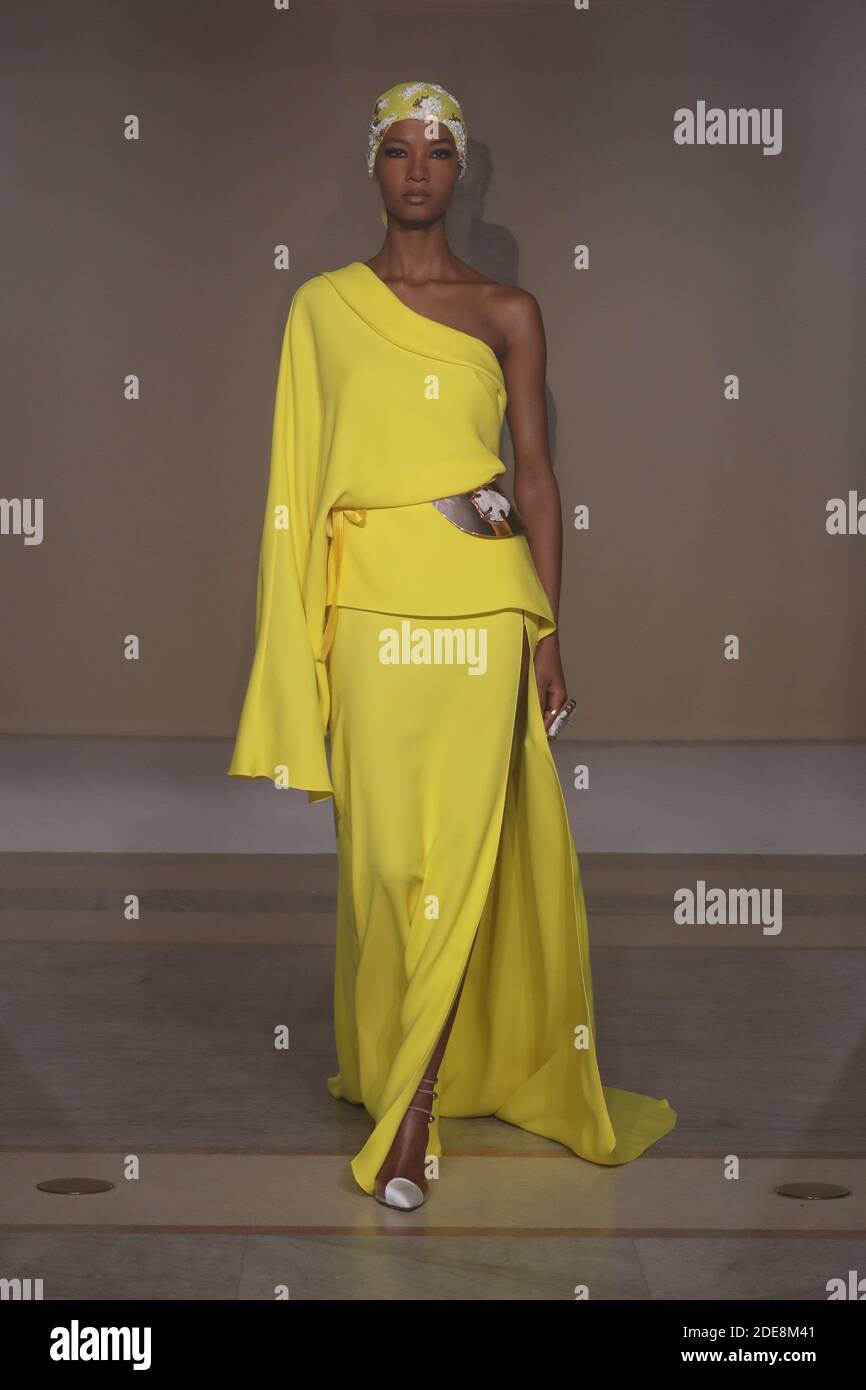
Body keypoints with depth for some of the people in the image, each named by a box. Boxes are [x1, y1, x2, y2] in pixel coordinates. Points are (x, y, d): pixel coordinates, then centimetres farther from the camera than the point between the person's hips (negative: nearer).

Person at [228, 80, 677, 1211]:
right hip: (369, 604, 0)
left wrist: (548, 630, 2)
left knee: (460, 849, -5)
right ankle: (392, 1064, 21)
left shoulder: (508, 312, 8)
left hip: (482, 601, 0)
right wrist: (299, 634, 4)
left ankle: (411, 1110, 2)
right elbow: (302, 477, 9)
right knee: (384, 852, 1)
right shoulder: (323, 307, 8)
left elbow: (536, 471, 7)